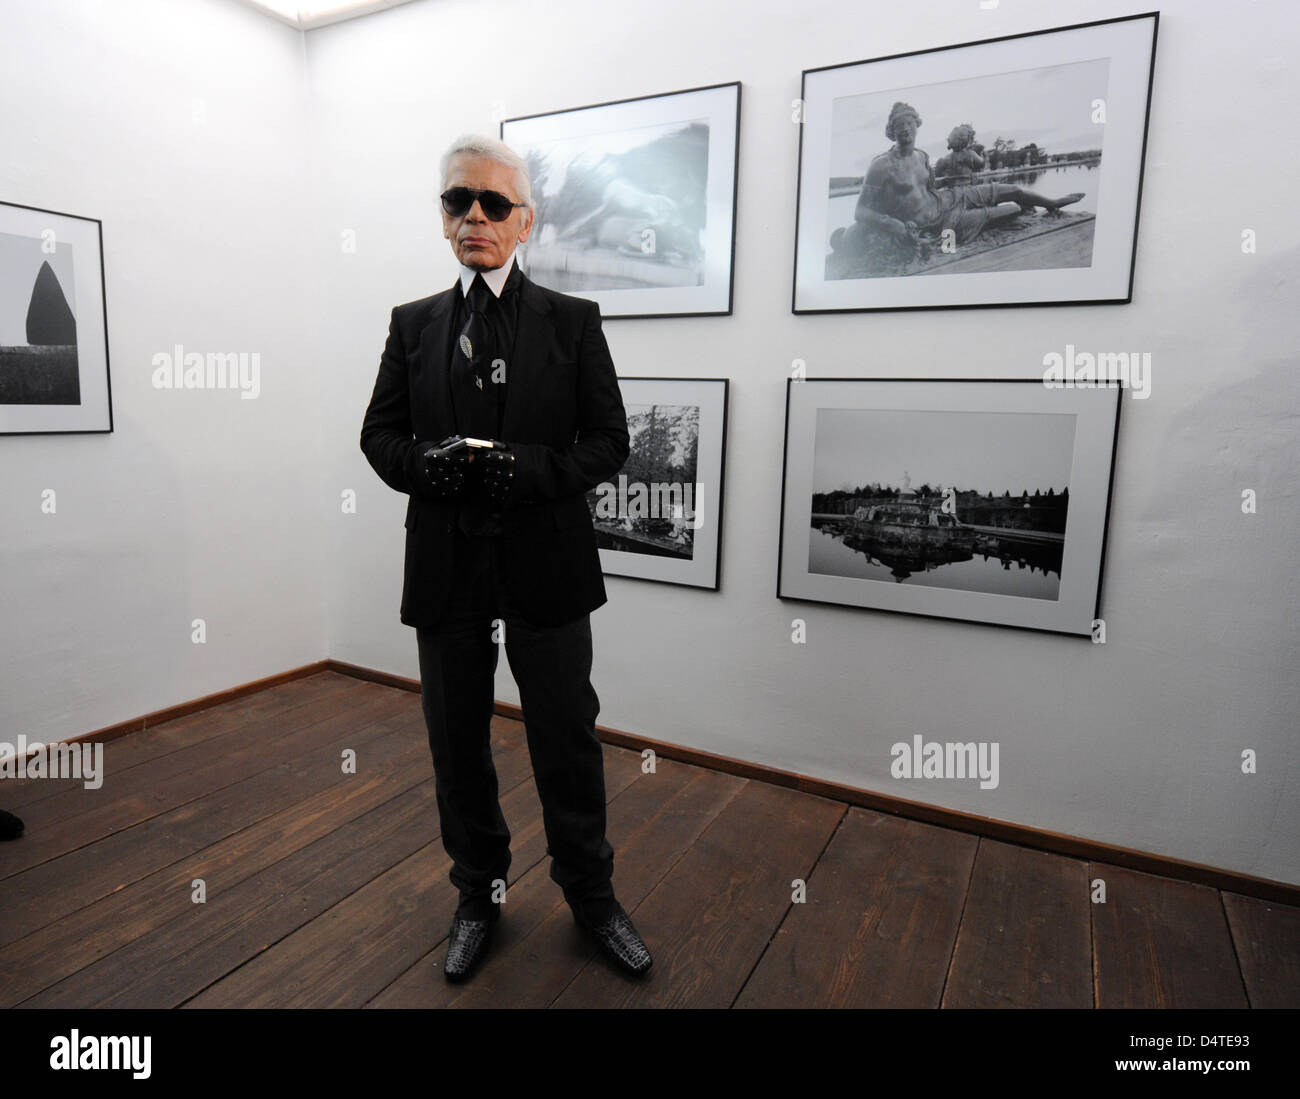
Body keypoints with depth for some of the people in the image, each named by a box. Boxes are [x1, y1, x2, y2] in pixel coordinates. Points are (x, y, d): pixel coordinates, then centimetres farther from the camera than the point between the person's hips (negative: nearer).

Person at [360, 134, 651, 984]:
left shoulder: (573, 321, 2)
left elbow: (609, 442, -2)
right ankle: (479, 897, 38)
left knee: (568, 744, 8)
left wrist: (533, 469, -20)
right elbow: (380, 434, 8)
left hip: (545, 568, -2)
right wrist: (425, 464, -14)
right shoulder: (413, 324, 10)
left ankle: (591, 896, 32)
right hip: (446, 572, 3)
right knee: (458, 746, 14)